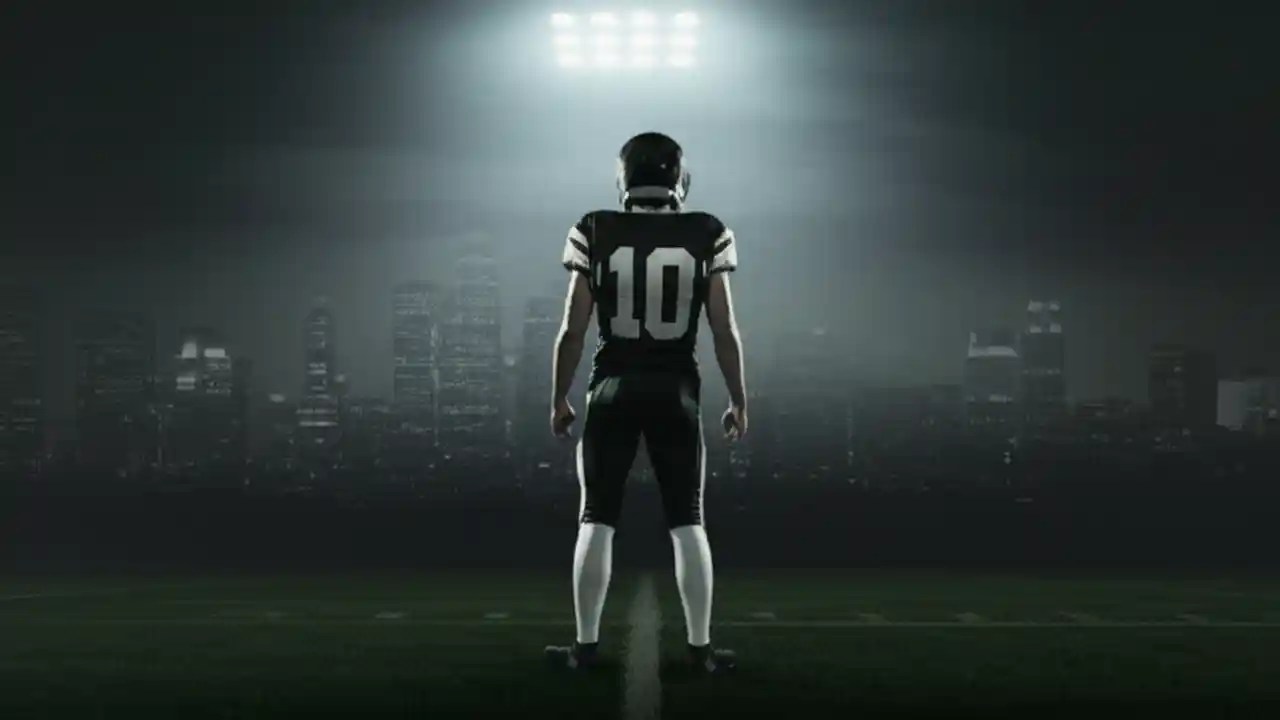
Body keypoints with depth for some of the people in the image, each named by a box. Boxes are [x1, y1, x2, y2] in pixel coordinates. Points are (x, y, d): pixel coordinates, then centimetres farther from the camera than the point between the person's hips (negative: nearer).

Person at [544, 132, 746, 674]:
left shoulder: (595, 232, -4)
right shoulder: (707, 235, -3)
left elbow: (573, 329, -3)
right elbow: (725, 331, -2)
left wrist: (559, 399, 7)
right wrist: (738, 401, 9)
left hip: (613, 390, 0)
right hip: (676, 392, 0)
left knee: (597, 520, 9)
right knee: (687, 523, 9)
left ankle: (586, 645, 13)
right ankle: (701, 647, 13)